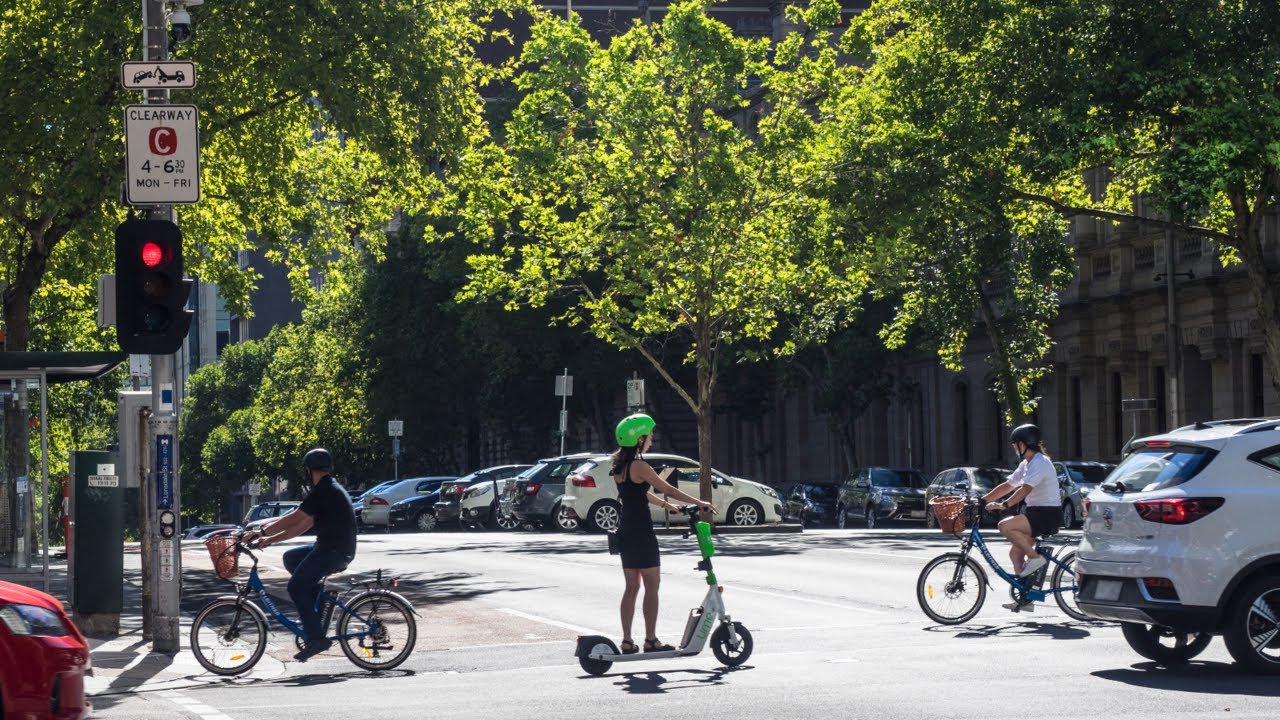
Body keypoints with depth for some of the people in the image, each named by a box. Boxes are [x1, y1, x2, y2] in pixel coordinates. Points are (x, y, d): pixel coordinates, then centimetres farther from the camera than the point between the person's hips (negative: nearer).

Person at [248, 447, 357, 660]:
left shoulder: (324, 491, -14)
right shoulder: (331, 489, 18)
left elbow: (293, 519, -14)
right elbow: (303, 525, 19)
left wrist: (263, 531, -4)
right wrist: (271, 539, 15)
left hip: (335, 552, -10)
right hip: (330, 548, 10)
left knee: (296, 586, -13)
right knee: (290, 557, 17)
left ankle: (316, 638, -14)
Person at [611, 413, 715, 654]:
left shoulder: (619, 464, 9)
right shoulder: (639, 466, -17)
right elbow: (668, 490, -12)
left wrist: (668, 506, 26)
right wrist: (699, 503, -3)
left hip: (625, 532, 8)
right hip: (641, 532, -8)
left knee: (631, 587, 12)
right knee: (651, 586, 0)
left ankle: (627, 641, 11)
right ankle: (651, 640, 3)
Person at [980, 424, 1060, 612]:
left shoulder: (1040, 463, -14)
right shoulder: (1026, 464, 18)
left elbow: (1025, 489, -26)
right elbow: (1007, 485, 18)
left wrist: (1003, 505, -33)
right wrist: (983, 500, 11)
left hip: (1047, 514, -10)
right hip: (1037, 512, 10)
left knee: (1005, 526, -25)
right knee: (1016, 552, 7)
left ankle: (1035, 558, -13)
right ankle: (1025, 599, 9)